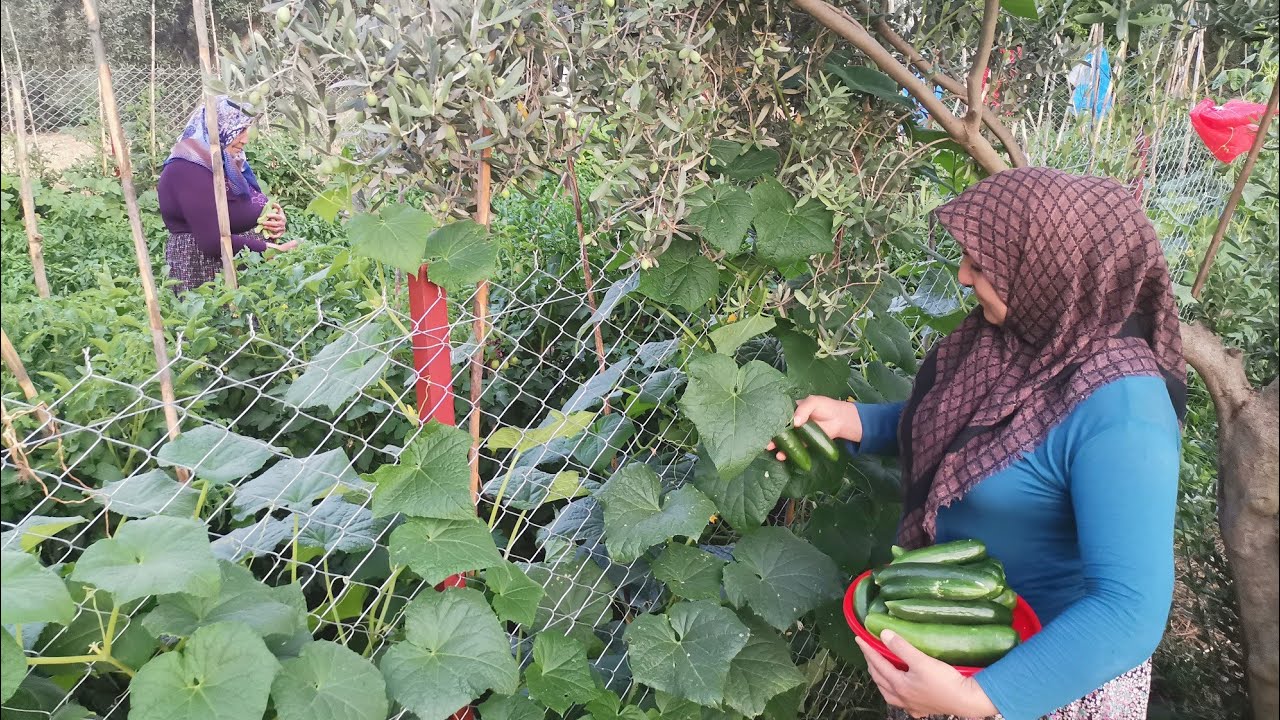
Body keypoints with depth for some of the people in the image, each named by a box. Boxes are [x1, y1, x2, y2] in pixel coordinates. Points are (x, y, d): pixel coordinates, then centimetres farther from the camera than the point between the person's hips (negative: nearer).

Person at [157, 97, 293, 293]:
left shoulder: (226, 162, 11)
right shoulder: (188, 169, -19)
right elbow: (213, 242, -26)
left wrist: (273, 218, -5)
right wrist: (270, 249, -22)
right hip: (208, 278, -9)